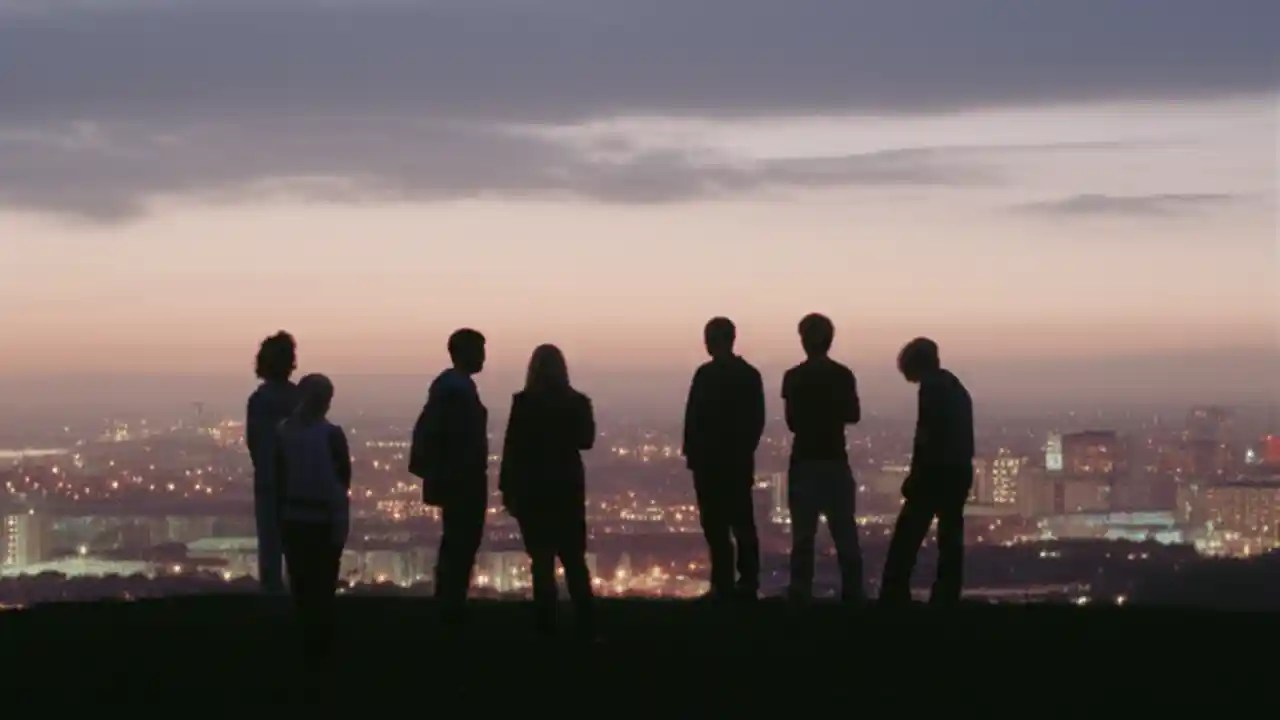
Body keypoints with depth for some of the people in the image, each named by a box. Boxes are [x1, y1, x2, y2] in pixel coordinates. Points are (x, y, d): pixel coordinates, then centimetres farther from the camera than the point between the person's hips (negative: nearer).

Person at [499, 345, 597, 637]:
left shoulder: (525, 403, -11)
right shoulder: (577, 402, -2)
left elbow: (512, 447, -11)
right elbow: (585, 441, 9)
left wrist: (507, 489, -6)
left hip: (532, 489, -2)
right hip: (567, 487, 3)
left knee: (542, 560, 3)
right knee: (573, 559, 9)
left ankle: (548, 624, 1)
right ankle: (586, 624, 2)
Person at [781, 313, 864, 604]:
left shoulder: (794, 377, -6)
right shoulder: (843, 375, -1)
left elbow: (792, 421, -6)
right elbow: (853, 415, 7)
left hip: (805, 461, -1)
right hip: (835, 460, 2)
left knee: (803, 534, 3)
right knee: (845, 533, 7)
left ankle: (801, 594, -1)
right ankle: (852, 593, 3)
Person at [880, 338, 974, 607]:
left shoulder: (931, 387, -9)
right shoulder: (956, 387, 18)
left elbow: (927, 435, -17)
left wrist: (915, 476, -13)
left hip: (937, 472, -9)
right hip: (959, 473, 9)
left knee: (906, 539, -6)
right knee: (950, 539, 7)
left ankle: (893, 598, -10)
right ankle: (946, 599, 4)